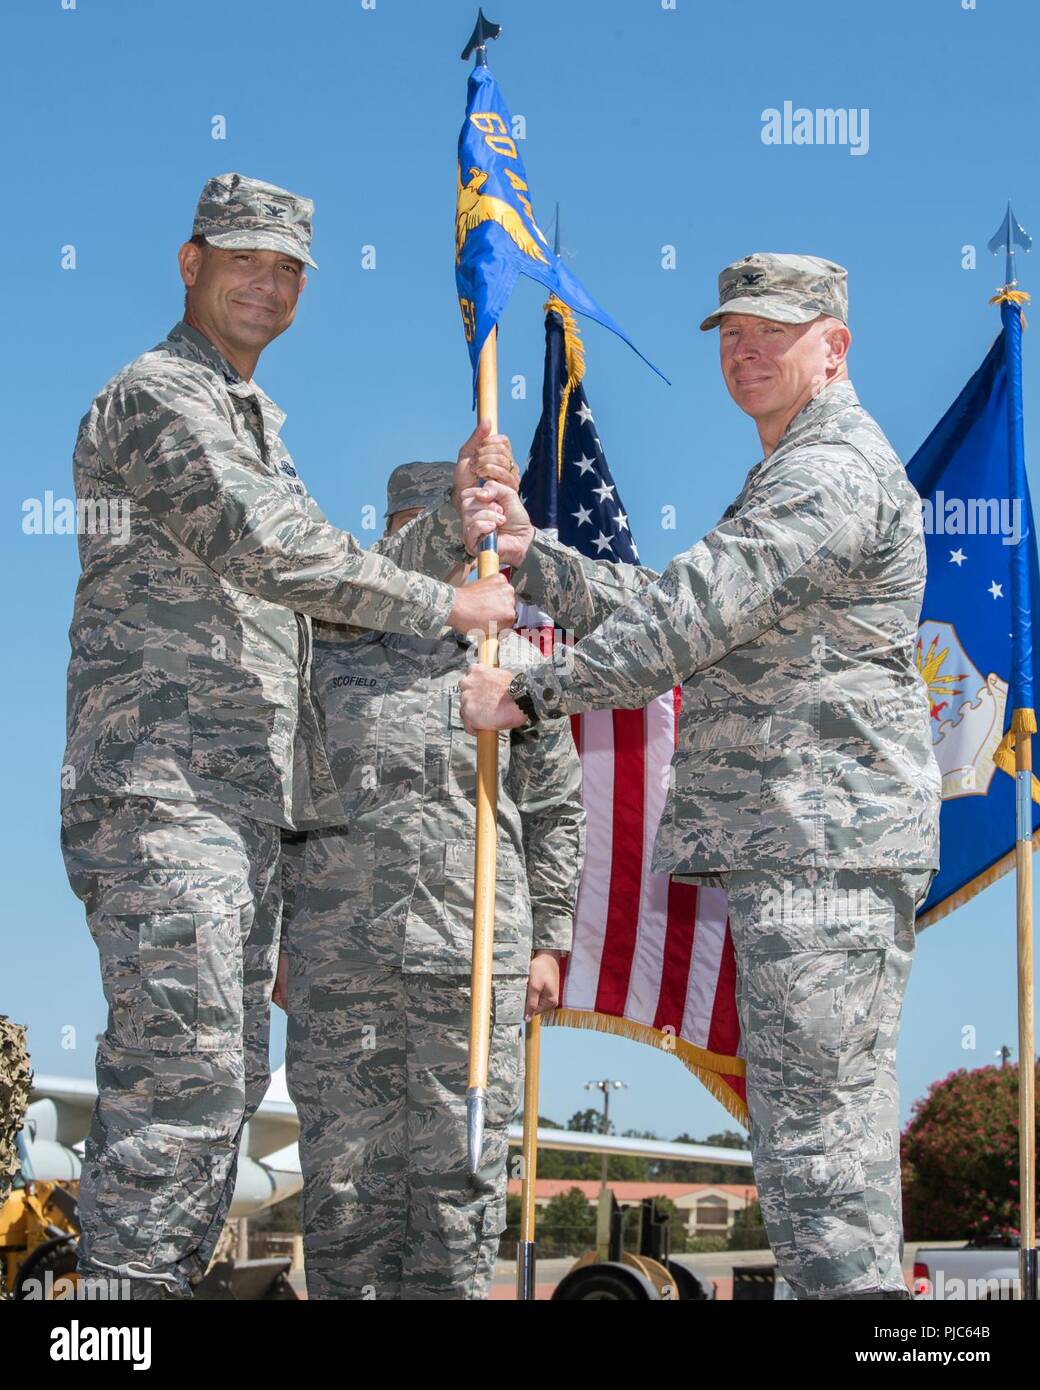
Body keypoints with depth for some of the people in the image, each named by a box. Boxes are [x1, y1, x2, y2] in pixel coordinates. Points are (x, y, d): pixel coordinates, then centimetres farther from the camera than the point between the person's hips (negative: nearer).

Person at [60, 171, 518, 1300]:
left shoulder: (252, 426, 26)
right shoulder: (157, 396, -4)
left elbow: (335, 589, 22)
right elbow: (270, 553, -16)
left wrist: (458, 512, 8)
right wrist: (449, 605, -9)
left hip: (241, 799, 10)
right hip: (161, 791, -10)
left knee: (226, 1074, 9)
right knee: (185, 1070, -15)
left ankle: (170, 1278, 14)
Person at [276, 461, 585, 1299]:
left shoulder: (514, 662, 11)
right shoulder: (330, 649, 12)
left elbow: (556, 812, 12)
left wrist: (549, 944, 6)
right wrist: (273, 939, 6)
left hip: (475, 955, 0)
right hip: (340, 958, 1)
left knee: (460, 1167, 0)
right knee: (345, 1170, 1)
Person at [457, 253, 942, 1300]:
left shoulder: (833, 470, -10)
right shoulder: (793, 475, 26)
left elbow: (688, 617, -17)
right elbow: (660, 607, 23)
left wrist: (528, 695, -10)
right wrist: (532, 557, 11)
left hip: (823, 841, -11)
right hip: (792, 850, 11)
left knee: (813, 1140, -12)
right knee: (840, 1131, 12)